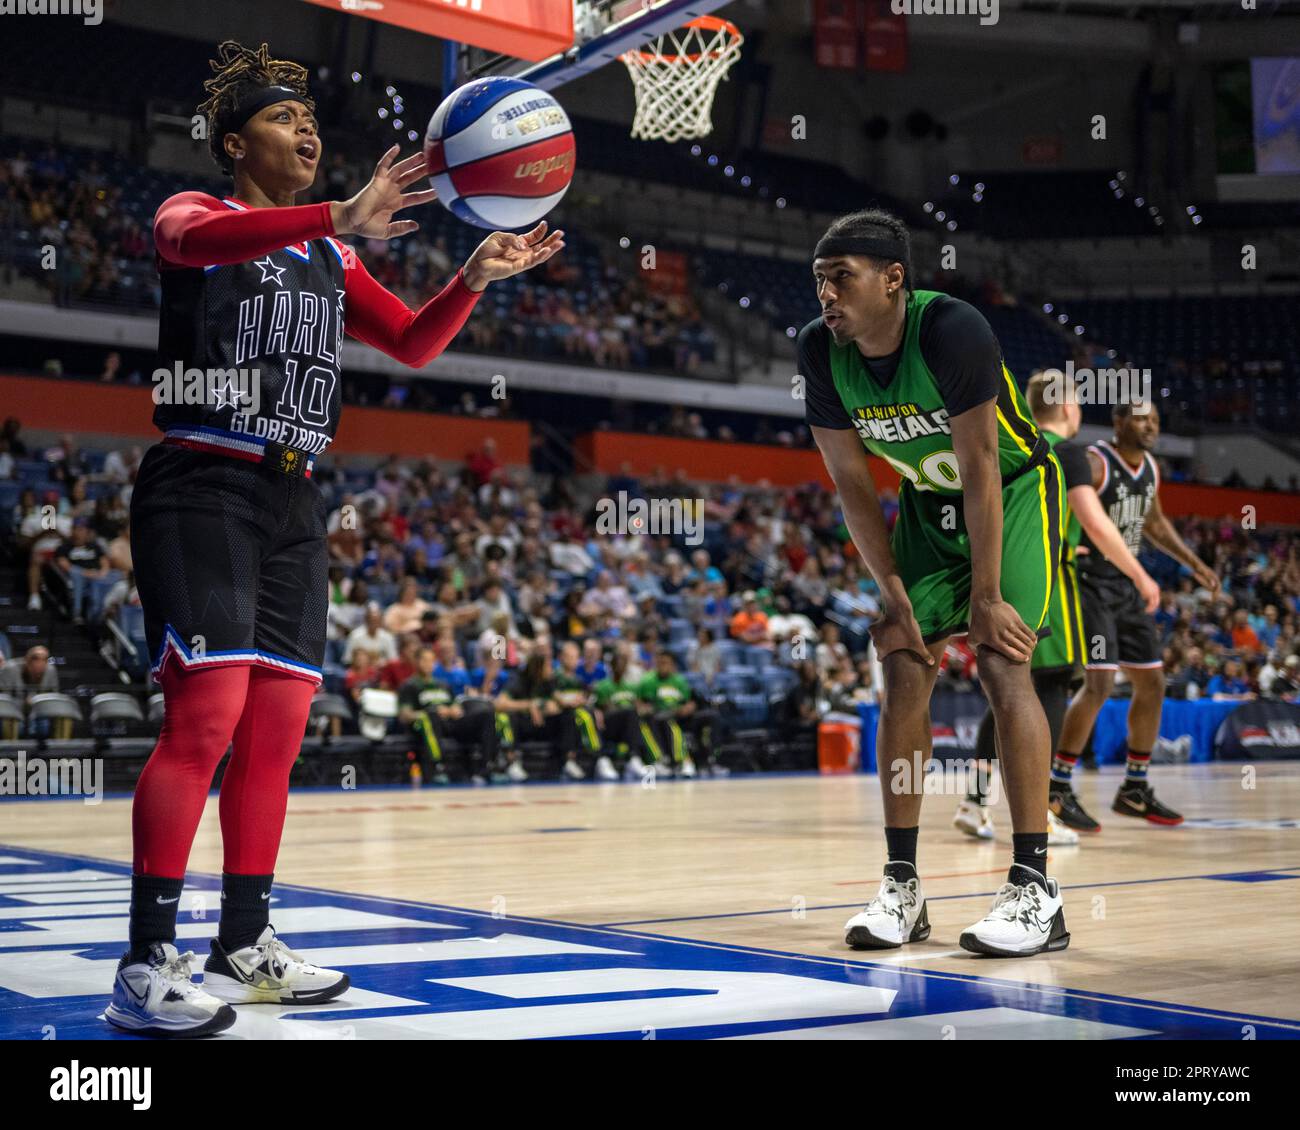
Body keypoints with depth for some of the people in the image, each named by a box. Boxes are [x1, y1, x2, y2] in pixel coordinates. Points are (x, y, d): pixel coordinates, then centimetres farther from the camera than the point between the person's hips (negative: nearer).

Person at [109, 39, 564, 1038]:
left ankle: (244, 947, 16)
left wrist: (476, 276, -1)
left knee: (276, 731, 6)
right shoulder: (194, 215, 0)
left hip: (293, 502, 7)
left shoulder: (329, 258, 20)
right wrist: (339, 219, -39)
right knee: (207, 714, -18)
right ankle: (147, 966, -15)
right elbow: (198, 238, -26)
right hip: (202, 485, -7)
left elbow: (413, 343, 17)